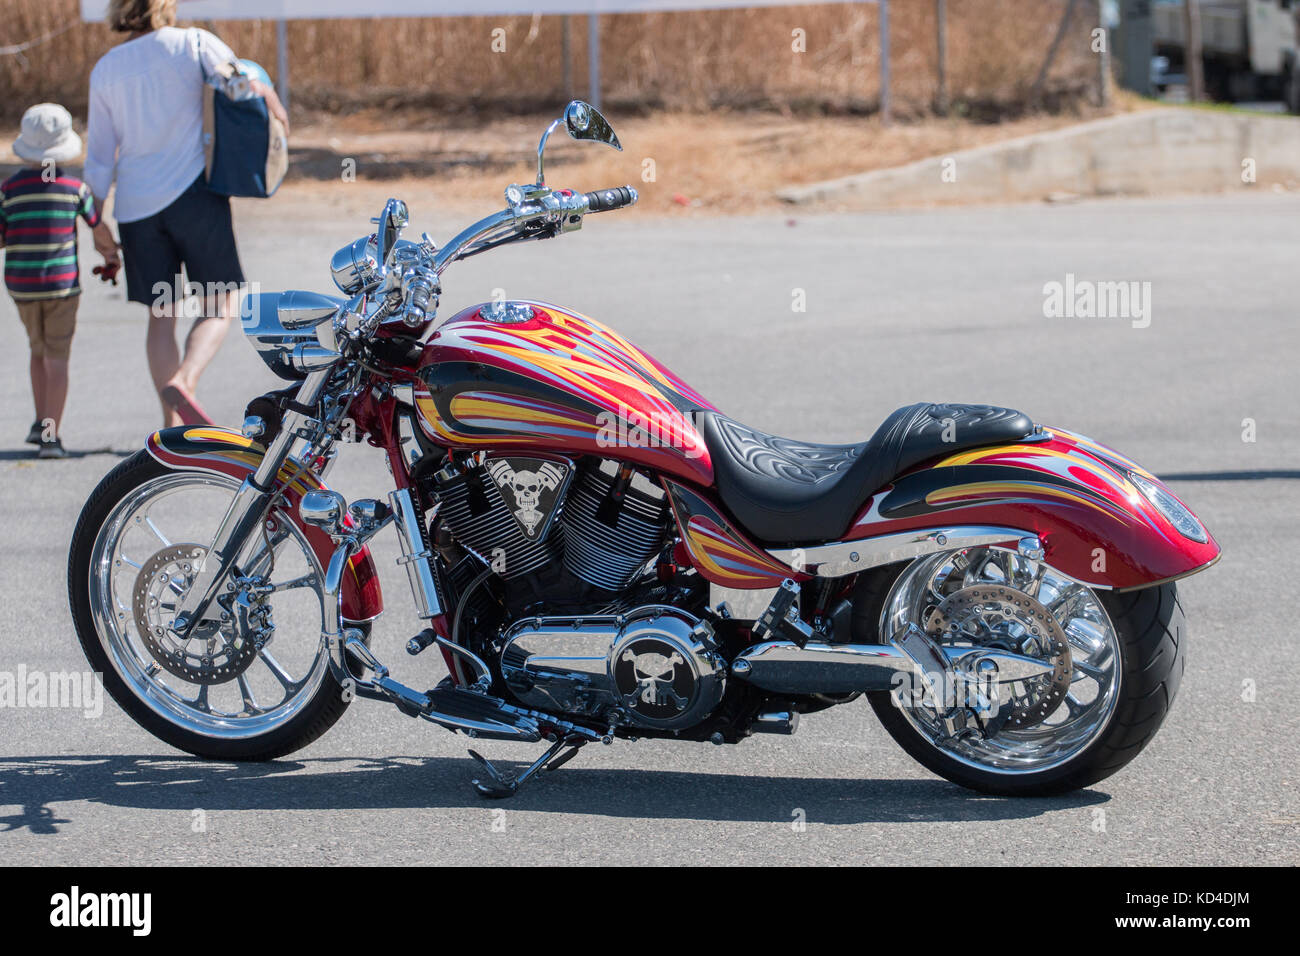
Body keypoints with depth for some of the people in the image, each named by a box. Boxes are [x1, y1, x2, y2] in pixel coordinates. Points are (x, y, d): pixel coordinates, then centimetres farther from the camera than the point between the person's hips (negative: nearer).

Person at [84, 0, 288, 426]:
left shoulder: (105, 70, 7)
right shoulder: (193, 44, -3)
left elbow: (99, 157, 7)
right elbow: (246, 86, -16)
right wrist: (275, 107, 6)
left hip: (137, 205, 4)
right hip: (193, 195, -4)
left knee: (162, 317, 10)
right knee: (220, 305, 4)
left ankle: (173, 428, 8)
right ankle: (182, 383, -22)